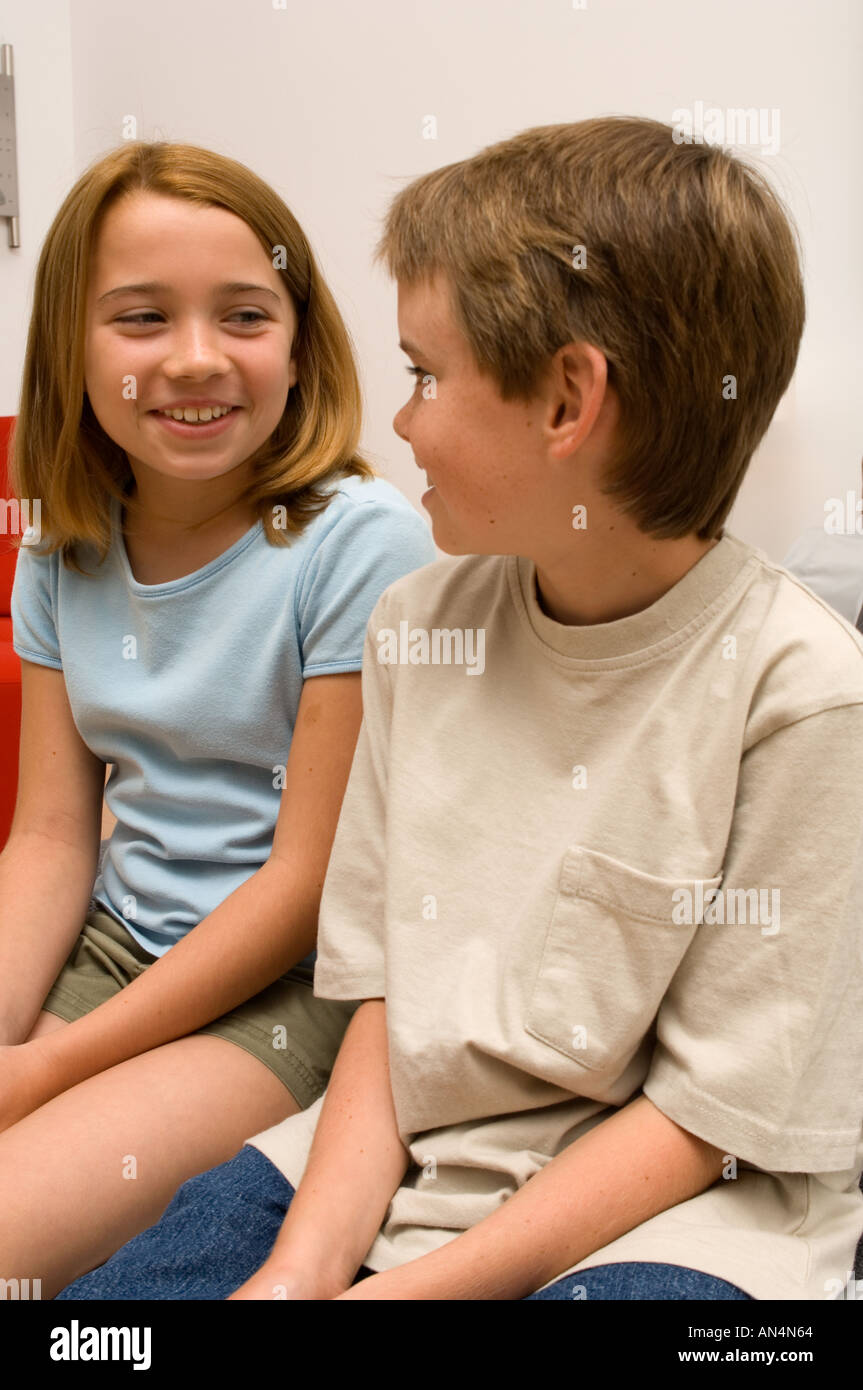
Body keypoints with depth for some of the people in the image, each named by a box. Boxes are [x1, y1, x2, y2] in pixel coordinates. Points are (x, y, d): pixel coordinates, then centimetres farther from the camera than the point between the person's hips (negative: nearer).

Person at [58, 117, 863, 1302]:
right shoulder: (419, 622, 1)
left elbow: (710, 1112, -12)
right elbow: (386, 985, 3)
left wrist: (412, 1285, -16)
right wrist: (308, 1260, -10)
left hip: (674, 1212, -4)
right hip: (401, 1160, 4)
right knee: (100, 1294, -9)